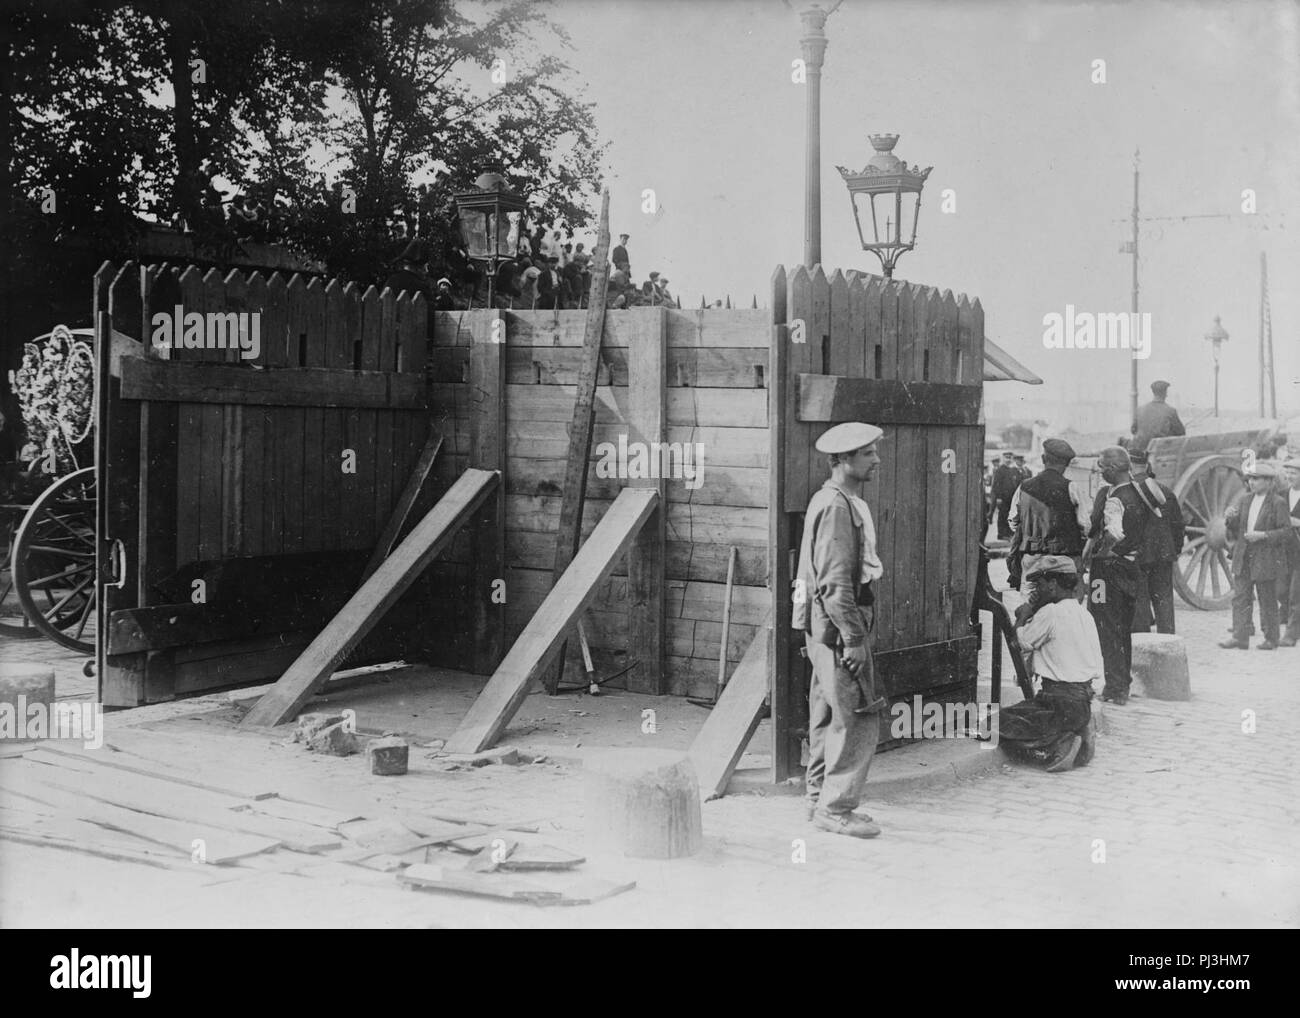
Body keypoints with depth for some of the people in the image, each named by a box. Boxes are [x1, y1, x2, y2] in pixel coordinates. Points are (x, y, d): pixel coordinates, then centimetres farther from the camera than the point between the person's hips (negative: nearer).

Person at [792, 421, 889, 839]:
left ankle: (819, 797, 25)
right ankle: (836, 807, -1)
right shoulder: (836, 506, -17)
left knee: (828, 717, 16)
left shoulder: (838, 501, 16)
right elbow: (834, 581, -22)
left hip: (825, 628, 11)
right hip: (837, 622, -11)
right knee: (858, 718, -7)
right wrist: (853, 638, -22)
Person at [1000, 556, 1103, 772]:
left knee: (999, 724, -1)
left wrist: (1022, 617, 14)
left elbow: (1024, 643, -7)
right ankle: (1078, 739, 5)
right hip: (1084, 703, 9)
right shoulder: (1085, 614, 11)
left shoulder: (1050, 612, -14)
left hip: (1061, 703, -8)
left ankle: (1060, 747, -14)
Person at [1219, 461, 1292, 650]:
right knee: (1240, 598, -1)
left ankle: (1271, 639, 15)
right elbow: (1234, 528, 12)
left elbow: (1286, 532, -9)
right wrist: (1230, 518, -10)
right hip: (1243, 557, 5)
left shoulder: (1278, 503, -6)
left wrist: (1262, 535, -19)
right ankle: (1240, 637, 0)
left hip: (1267, 559, -5)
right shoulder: (1244, 499, 10)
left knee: (1267, 601, 4)